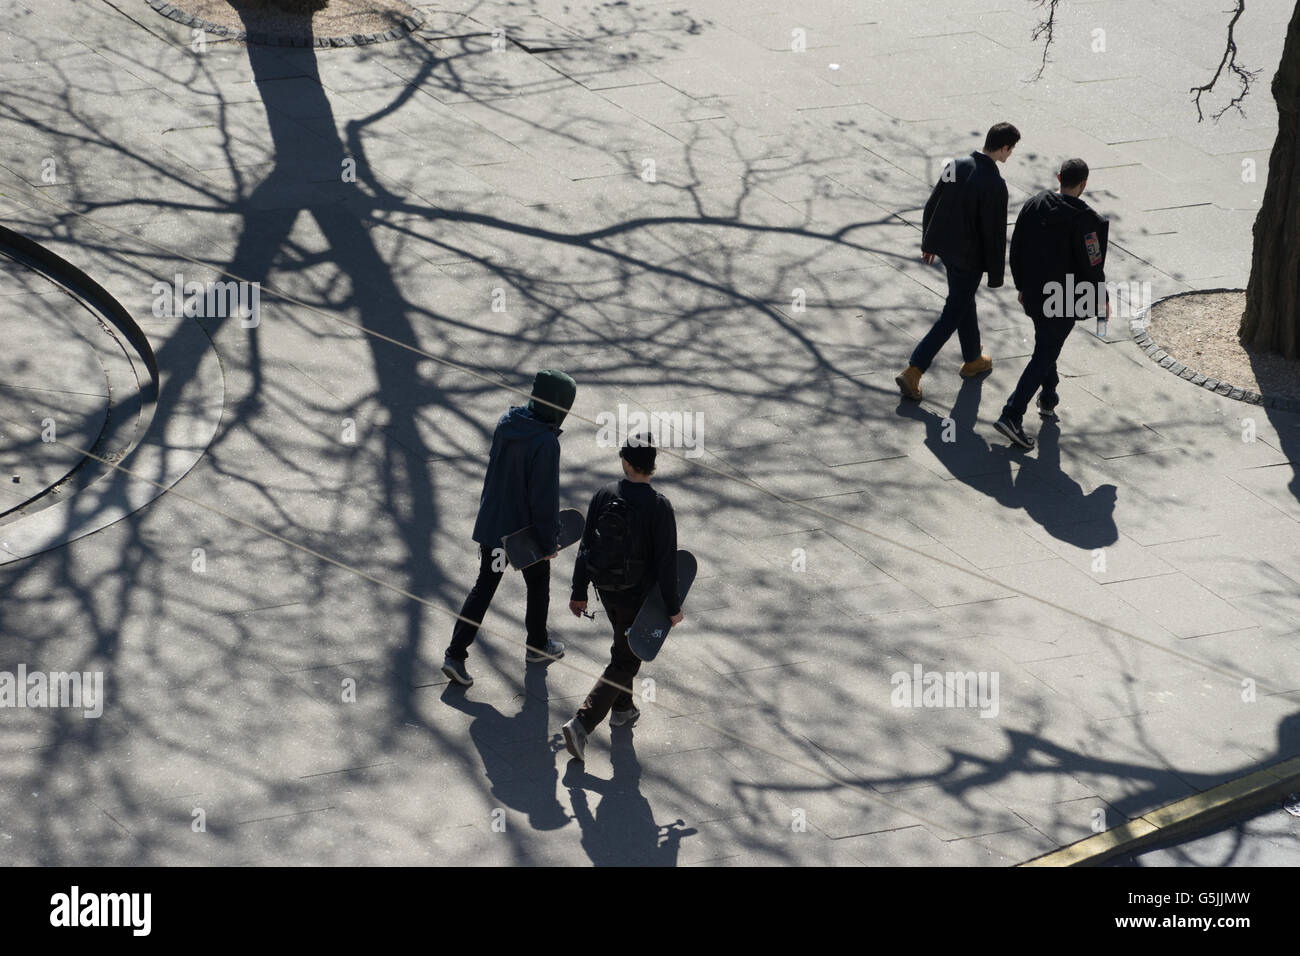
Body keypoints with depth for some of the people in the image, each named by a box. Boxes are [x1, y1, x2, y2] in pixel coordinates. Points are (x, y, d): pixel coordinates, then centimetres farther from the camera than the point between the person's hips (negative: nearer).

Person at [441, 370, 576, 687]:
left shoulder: (507, 422, -4)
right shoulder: (545, 442, -26)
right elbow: (545, 497, -22)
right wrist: (550, 539, -12)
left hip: (491, 523, 6)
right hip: (525, 530, -6)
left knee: (484, 586, 14)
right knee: (538, 584, 20)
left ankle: (455, 655, 7)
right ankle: (537, 646, 38)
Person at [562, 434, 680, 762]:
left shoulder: (604, 495, -9)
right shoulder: (658, 506, -21)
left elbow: (586, 547, -3)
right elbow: (666, 562, -19)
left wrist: (579, 592, 8)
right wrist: (672, 606, -8)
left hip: (605, 587, 5)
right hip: (637, 596, -5)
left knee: (623, 645, 29)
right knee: (626, 661, 4)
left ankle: (622, 708, 43)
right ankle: (582, 724, -7)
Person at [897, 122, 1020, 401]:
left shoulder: (956, 165, -2)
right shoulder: (994, 184, -23)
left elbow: (931, 206, 7)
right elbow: (994, 234, -19)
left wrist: (928, 244, 20)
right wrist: (995, 275, -9)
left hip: (944, 246, 8)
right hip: (969, 257, -8)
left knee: (965, 302, 26)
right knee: (952, 315, 2)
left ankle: (973, 359, 43)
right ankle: (912, 372, -3)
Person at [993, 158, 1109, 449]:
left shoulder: (1034, 206, 0)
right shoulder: (1083, 219, -19)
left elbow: (1016, 248, 8)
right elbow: (1091, 264, -14)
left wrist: (1022, 285, 20)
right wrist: (1103, 298, 0)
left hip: (1034, 293, 6)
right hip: (1064, 300, -6)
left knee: (1047, 346, 26)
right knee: (1044, 354, -2)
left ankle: (1048, 399, 40)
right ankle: (1012, 415, -10)